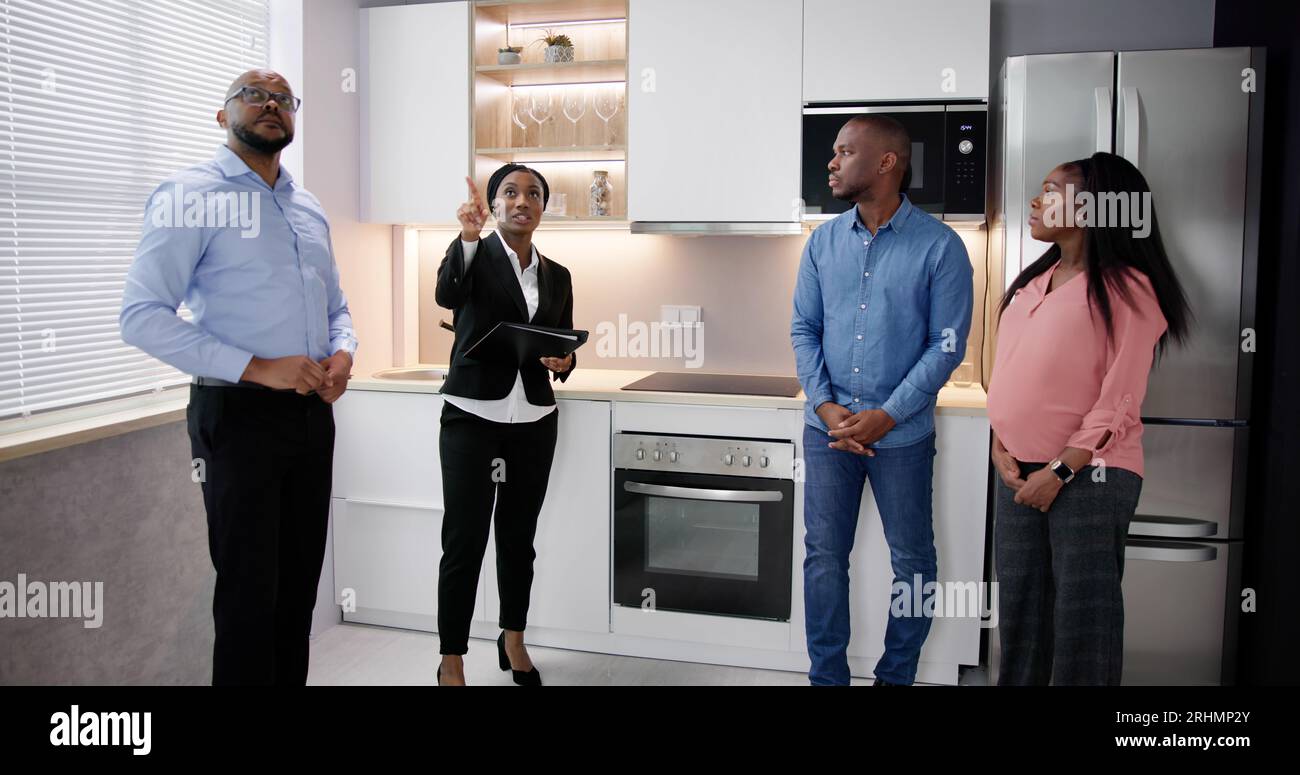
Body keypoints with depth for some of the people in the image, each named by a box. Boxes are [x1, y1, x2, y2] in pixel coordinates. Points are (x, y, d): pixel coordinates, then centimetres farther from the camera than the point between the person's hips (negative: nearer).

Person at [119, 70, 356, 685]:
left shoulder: (309, 209, 14)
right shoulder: (190, 195, -7)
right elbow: (142, 316, -15)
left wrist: (343, 353, -1)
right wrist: (258, 367, -22)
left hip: (311, 413, 6)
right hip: (239, 414, -6)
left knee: (299, 585, 15)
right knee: (249, 591, 1)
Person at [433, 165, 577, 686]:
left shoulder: (557, 276, 12)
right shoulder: (475, 254, -2)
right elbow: (447, 295, -24)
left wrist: (563, 362, -6)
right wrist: (468, 237, -40)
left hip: (534, 422, 4)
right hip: (472, 416, -4)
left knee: (519, 537, 14)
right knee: (464, 542, -4)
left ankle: (514, 641, 31)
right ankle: (451, 661, 9)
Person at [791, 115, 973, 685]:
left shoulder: (939, 247, -8)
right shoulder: (824, 242, 5)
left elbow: (947, 344, -9)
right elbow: (804, 329, 6)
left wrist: (886, 416, -15)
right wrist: (825, 406, -8)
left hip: (902, 434, -3)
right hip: (827, 428, 3)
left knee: (912, 560, 9)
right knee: (824, 555, 9)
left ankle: (897, 674, 28)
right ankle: (826, 675, 23)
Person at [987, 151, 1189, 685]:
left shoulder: (1126, 289, -10)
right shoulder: (1034, 281, 12)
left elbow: (1118, 401, -14)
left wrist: (1061, 471, -16)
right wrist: (1000, 446, 1)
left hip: (1089, 473, -7)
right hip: (1021, 469, 7)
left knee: (1083, 610, 2)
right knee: (1020, 601, 13)